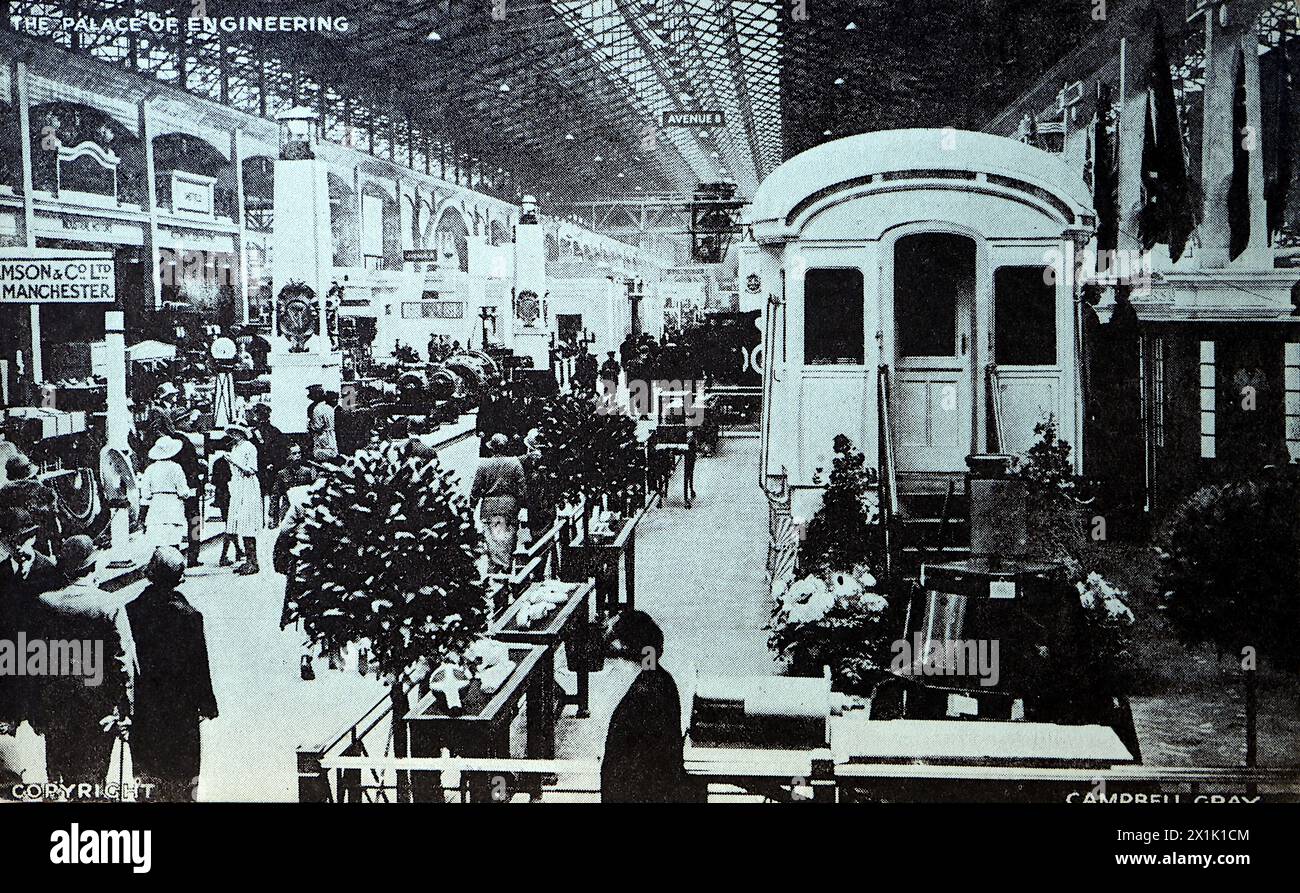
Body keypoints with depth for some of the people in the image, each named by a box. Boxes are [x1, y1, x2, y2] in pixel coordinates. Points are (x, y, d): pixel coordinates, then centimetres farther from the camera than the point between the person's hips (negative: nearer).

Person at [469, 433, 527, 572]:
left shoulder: (483, 464, -2)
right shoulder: (515, 463, 0)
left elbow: (476, 487, 2)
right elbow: (522, 487, 0)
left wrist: (472, 504, 12)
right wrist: (522, 502, 10)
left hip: (489, 504, -1)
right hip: (510, 503, 1)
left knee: (491, 534, 2)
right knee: (509, 533, 7)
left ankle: (496, 563, -8)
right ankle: (507, 565, 8)